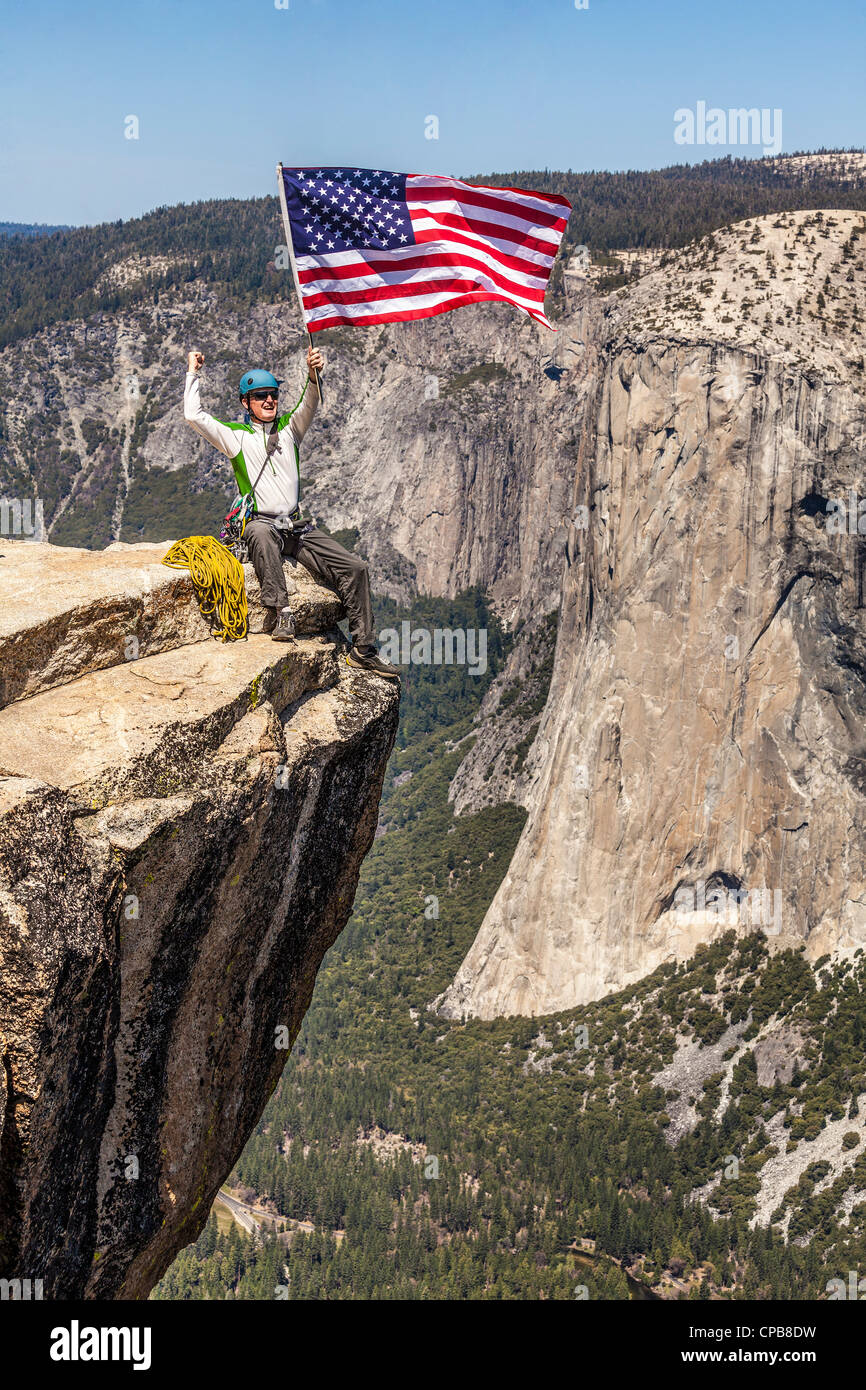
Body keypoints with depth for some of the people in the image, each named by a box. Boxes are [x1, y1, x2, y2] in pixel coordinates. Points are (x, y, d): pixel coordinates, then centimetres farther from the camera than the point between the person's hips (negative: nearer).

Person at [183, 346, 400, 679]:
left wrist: (314, 374, -22)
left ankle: (363, 650, -6)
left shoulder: (289, 428, 15)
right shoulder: (236, 436, 6)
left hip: (296, 527, 4)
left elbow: (309, 405, -3)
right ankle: (279, 612, -43)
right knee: (263, 534, -43)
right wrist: (193, 373, 1)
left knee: (355, 568, -9)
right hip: (259, 523, -4)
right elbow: (194, 416, -4)